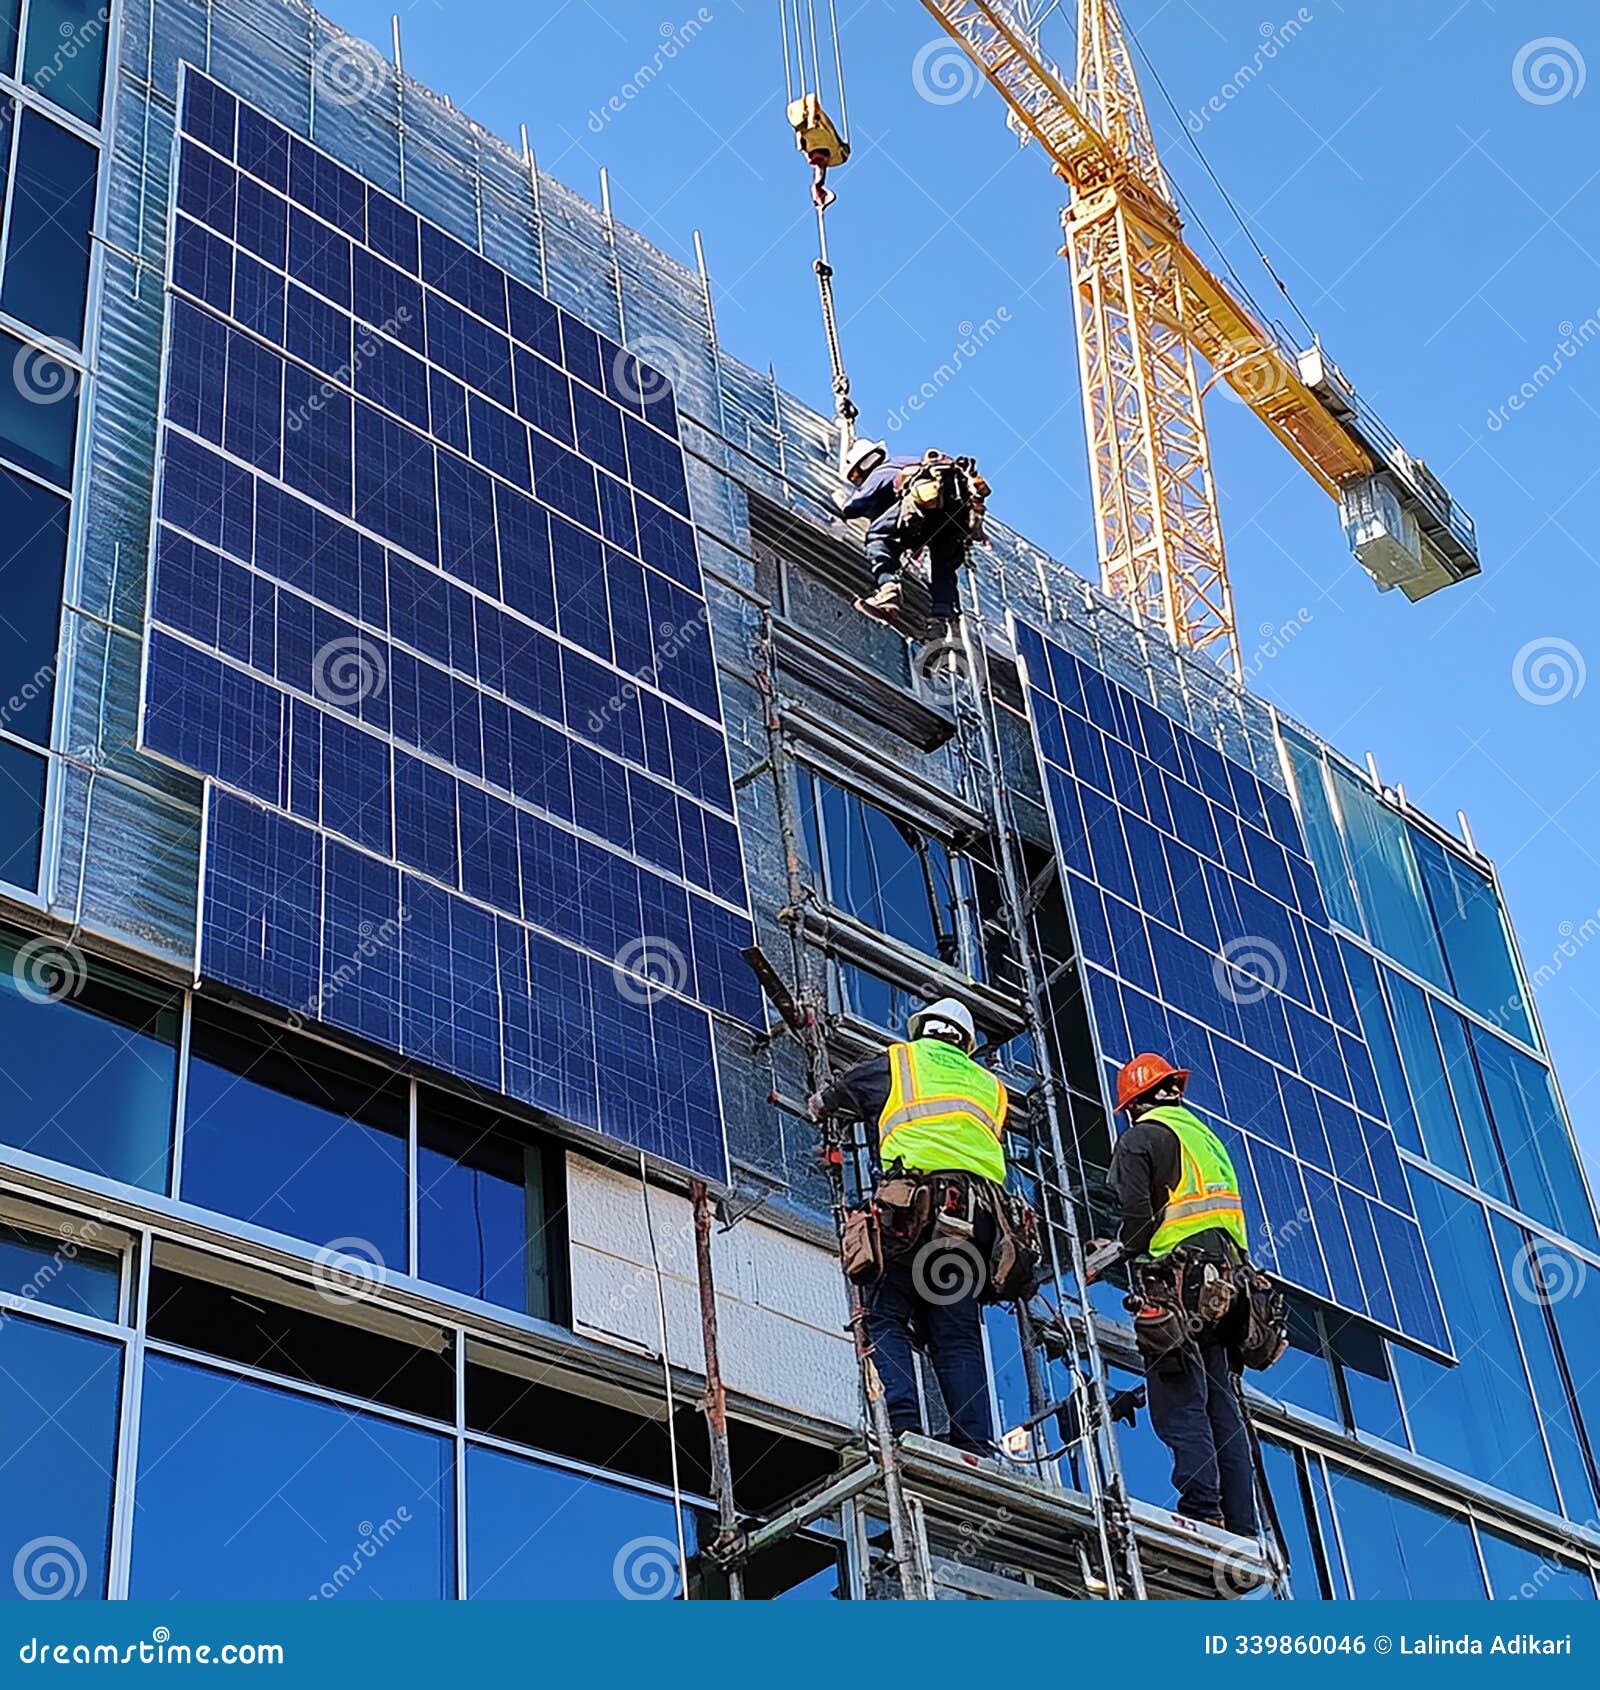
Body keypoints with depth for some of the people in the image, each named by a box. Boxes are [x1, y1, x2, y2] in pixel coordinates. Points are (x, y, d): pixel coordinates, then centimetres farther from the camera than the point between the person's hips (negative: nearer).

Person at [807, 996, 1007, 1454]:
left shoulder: (897, 1060, 20)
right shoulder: (990, 1086, 31)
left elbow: (825, 1103, 30)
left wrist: (820, 1103, 53)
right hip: (978, 1215, 4)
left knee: (886, 1317, -1)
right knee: (958, 1335, 5)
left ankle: (902, 1423, -19)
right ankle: (975, 1445, -6)